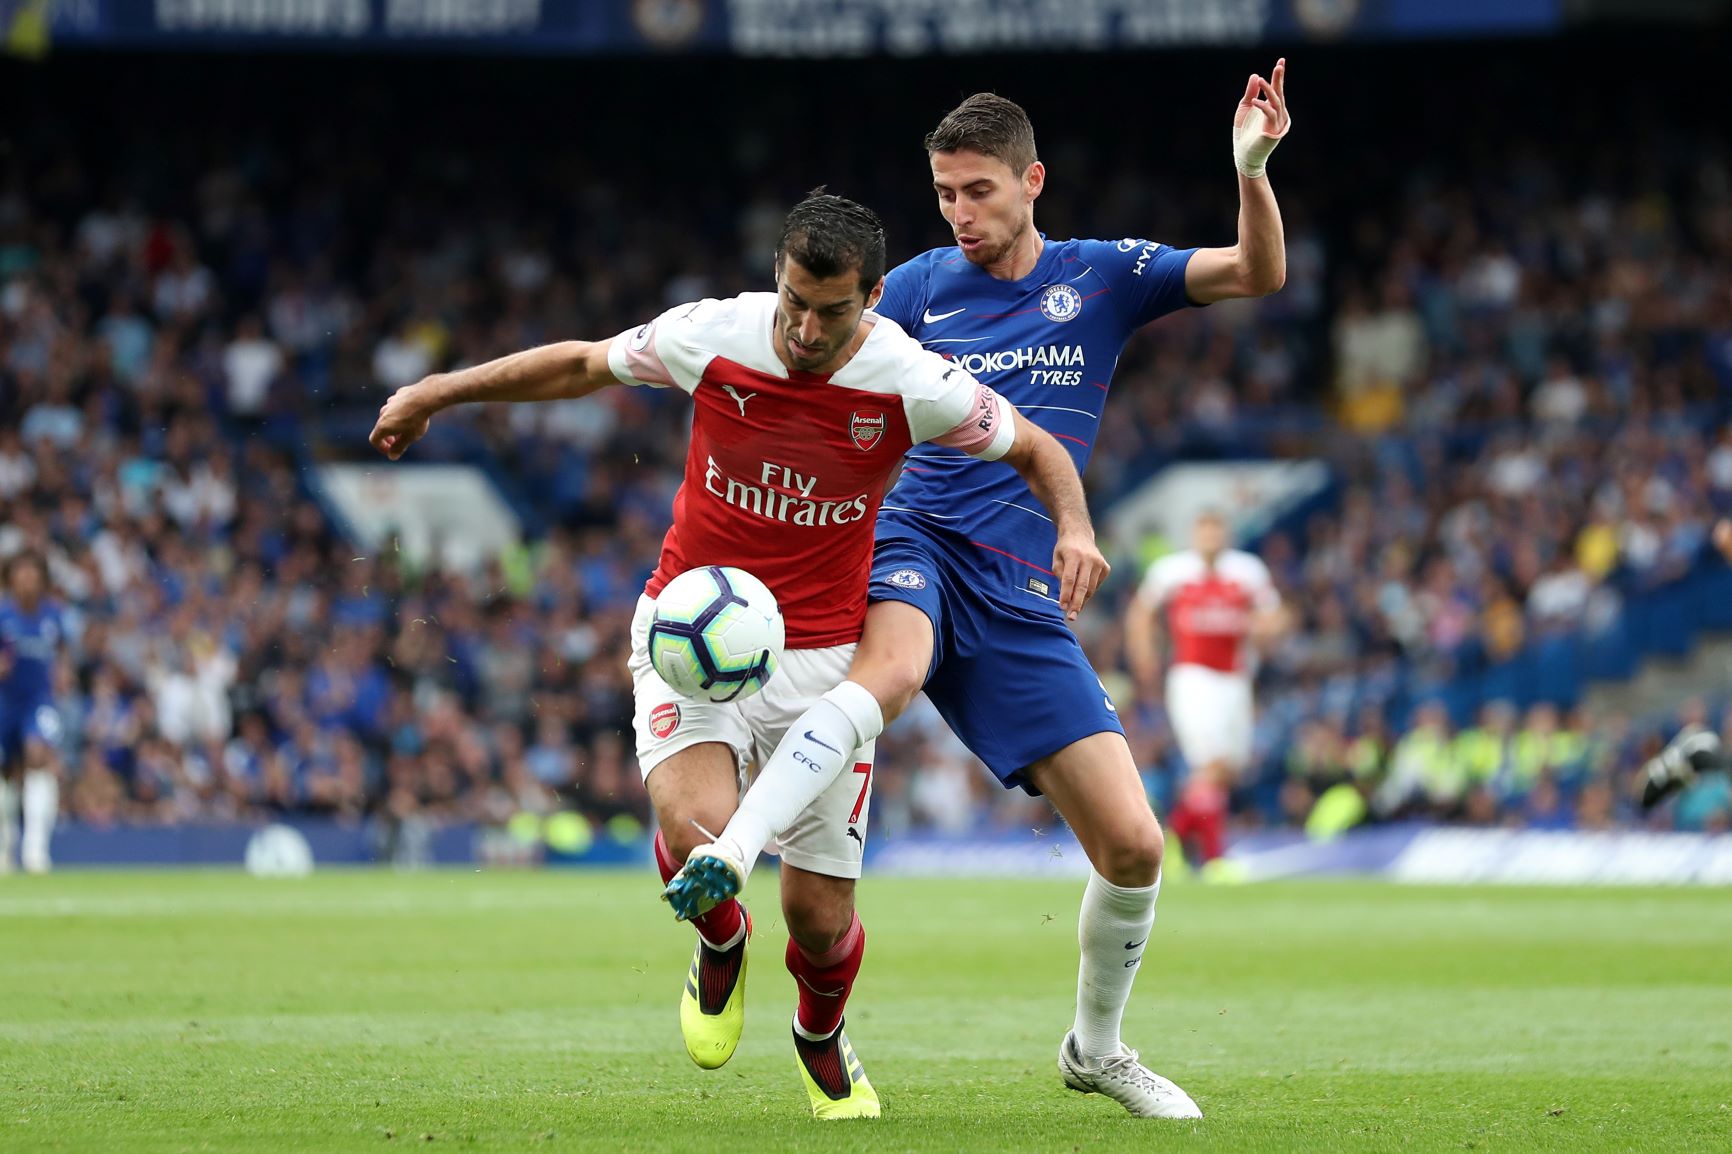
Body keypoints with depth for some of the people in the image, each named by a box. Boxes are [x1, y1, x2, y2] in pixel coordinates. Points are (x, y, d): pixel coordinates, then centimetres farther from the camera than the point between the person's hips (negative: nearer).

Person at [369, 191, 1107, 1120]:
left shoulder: (913, 384, -13)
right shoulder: (712, 337, -12)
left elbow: (1036, 449, 4)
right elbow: (584, 364, 6)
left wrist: (1074, 526, -17)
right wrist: (435, 393, 9)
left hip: (820, 654, 0)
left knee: (820, 919, -2)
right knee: (696, 833, -29)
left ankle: (821, 1038, 37)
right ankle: (721, 944, 10)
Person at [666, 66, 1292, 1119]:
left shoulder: (1104, 277, 8)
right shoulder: (920, 286, 7)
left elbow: (1260, 276, -1)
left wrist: (1252, 172, -19)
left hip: (1022, 596, 2)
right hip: (914, 545, -2)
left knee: (1132, 844, -5)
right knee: (892, 665, -41)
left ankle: (1098, 1047, 19)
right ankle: (725, 863, -52)